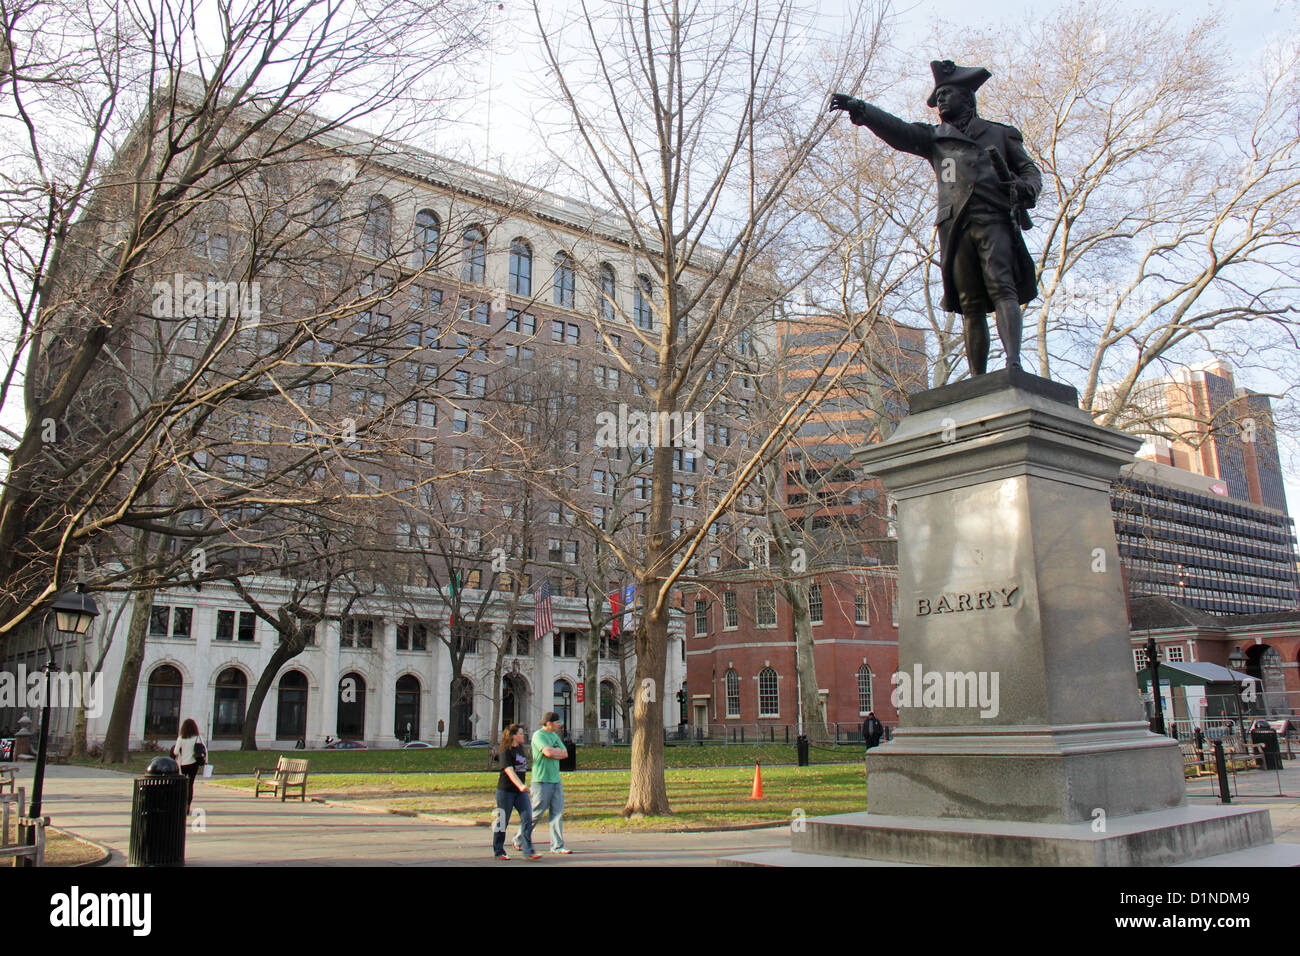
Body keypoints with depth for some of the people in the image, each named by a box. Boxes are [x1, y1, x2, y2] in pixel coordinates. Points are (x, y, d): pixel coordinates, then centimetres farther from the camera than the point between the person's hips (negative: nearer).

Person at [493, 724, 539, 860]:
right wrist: (521, 785, -40)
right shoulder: (506, 752, -13)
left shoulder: (520, 748, 11)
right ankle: (498, 852, 19)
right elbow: (509, 771, -26)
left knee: (527, 819, -6)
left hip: (521, 791, 7)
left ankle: (528, 851, -6)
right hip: (505, 791, -6)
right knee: (502, 821, 4)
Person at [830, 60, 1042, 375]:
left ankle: (1013, 361, -33)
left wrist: (1027, 187, -3)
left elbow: (1030, 169, 22)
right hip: (955, 226, 2)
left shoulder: (1000, 134, 24)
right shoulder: (935, 137, 27)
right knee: (970, 305, -4)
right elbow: (898, 130, 13)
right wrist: (860, 109, -2)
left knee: (1001, 288, -20)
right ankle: (978, 380, -6)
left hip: (994, 221, -1)